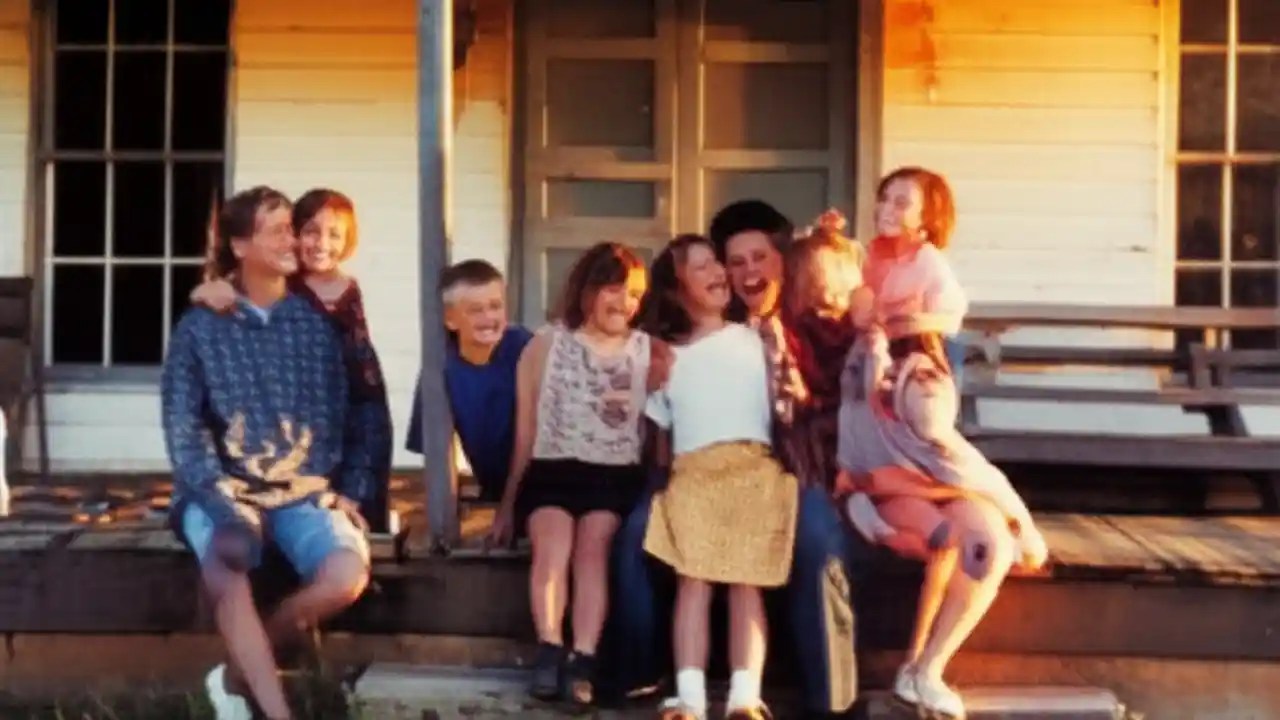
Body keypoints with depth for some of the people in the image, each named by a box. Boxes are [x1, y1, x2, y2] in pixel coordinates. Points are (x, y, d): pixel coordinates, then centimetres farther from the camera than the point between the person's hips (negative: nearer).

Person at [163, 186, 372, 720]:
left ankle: (238, 673, -7)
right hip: (222, 489, -2)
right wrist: (224, 504, -18)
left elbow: (347, 413, 12)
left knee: (347, 575, -29)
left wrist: (345, 490, -1)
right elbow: (183, 427, -4)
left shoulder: (317, 322, 10)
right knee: (225, 563, -38)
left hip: (305, 489, 2)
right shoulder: (200, 328, 2)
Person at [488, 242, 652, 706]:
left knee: (593, 541, -28)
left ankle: (582, 662, -34)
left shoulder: (650, 352, 10)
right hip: (552, 472, 1)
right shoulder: (546, 346, 11)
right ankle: (549, 653, -31)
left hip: (616, 477, 0)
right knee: (553, 540, -28)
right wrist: (508, 505, 16)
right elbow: (525, 433, 14)